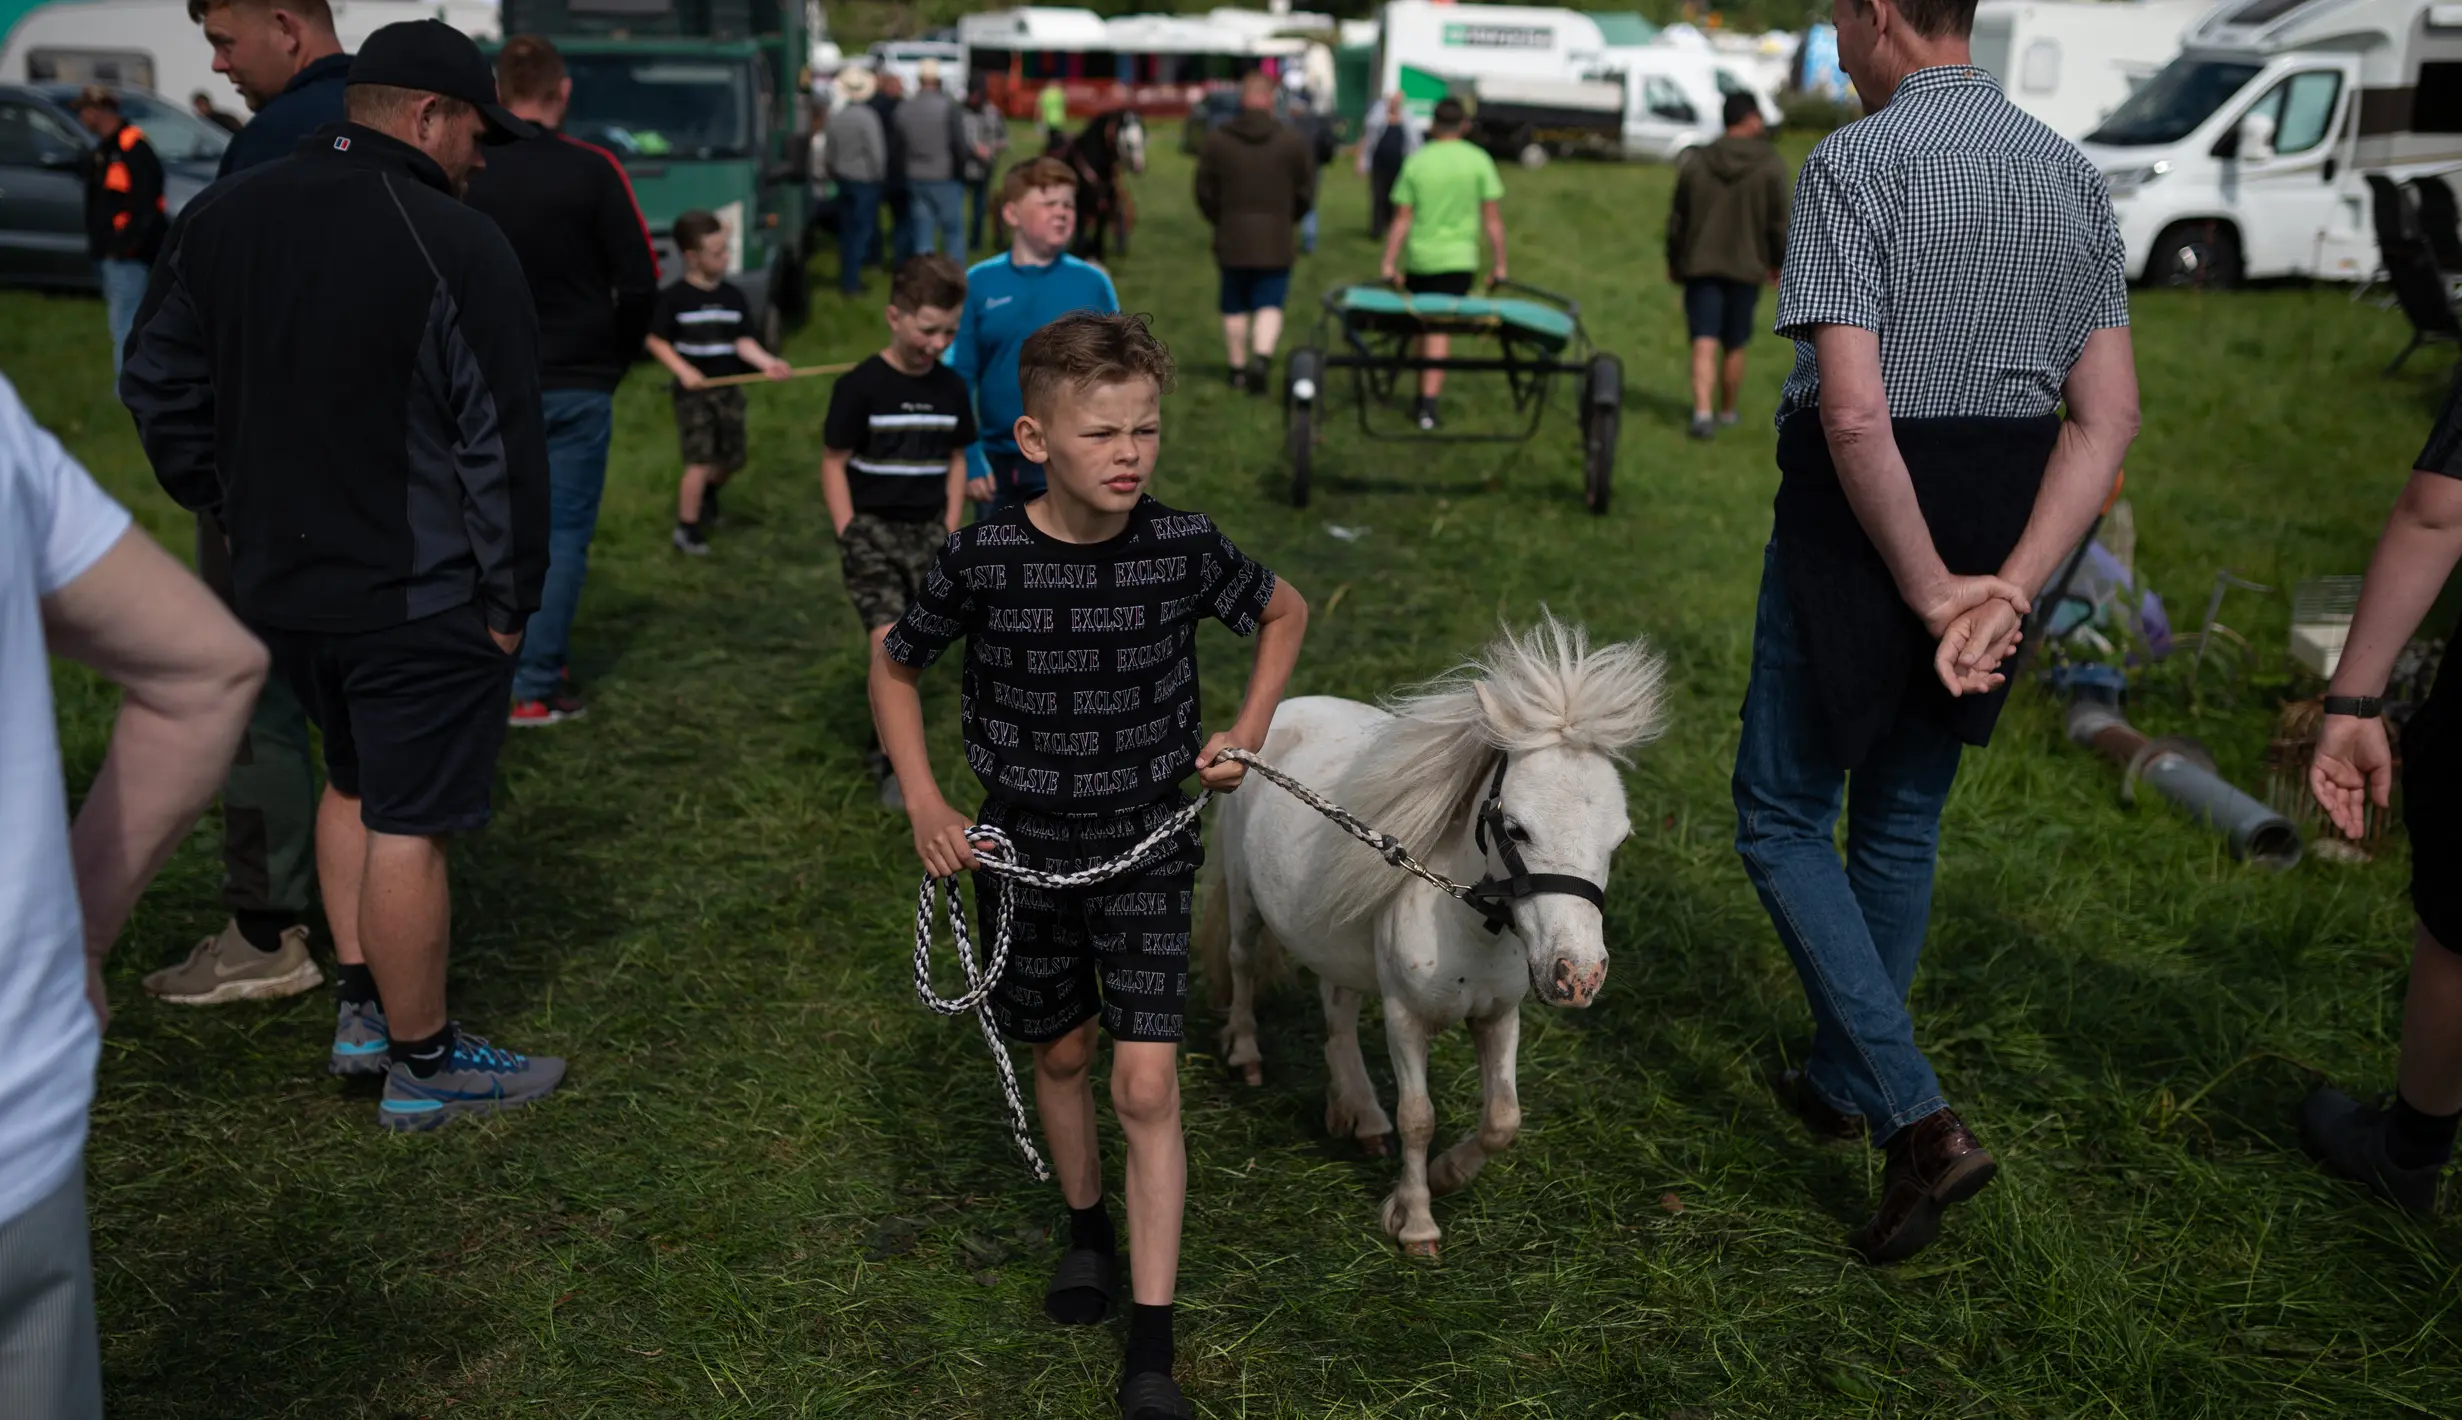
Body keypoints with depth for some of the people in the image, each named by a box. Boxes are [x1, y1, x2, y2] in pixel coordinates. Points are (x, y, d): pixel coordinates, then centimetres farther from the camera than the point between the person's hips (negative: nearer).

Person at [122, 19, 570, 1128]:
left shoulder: (217, 219, 6)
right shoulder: (458, 248, -16)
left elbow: (158, 387, 13)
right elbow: (502, 445, -15)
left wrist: (237, 512, 20)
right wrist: (509, 598, -6)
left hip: (279, 583, 7)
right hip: (422, 600, -7)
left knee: (353, 781, 25)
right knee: (407, 826, 2)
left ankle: (361, 1011, 30)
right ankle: (422, 1066, 14)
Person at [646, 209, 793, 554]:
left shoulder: (734, 296, 1)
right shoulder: (674, 298, -10)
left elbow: (743, 341, -1)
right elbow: (656, 342, -6)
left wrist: (767, 362, -19)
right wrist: (683, 370, -19)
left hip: (729, 388, 5)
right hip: (693, 391, -5)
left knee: (731, 458, 13)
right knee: (700, 460, -11)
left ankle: (706, 494, 45)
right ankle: (687, 528, -1)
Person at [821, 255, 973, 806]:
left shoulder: (950, 388, 5)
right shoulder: (861, 386, -9)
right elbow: (833, 463, -5)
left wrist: (950, 532, 7)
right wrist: (849, 535, -9)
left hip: (928, 532, 5)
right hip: (872, 528, -5)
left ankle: (885, 746, 23)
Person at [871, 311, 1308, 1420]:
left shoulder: (1184, 547, -14)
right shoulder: (983, 560, -16)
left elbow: (1284, 612, 8)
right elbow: (894, 667, 2)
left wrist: (1245, 732, -2)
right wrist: (925, 808, -4)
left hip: (1144, 841, -1)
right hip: (1024, 843, 1)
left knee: (1146, 1089, -5)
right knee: (1061, 1053, 19)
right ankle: (1088, 1227, 47)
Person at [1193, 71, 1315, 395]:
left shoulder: (1216, 140, -2)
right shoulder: (1292, 140, -4)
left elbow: (1204, 192, 3)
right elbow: (1306, 192, 2)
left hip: (1231, 238, 2)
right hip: (1276, 241, -1)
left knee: (1234, 308, 14)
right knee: (1270, 305, 1)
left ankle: (1238, 368, 21)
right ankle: (1262, 357, -22)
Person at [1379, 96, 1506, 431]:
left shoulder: (1416, 162, 2)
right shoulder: (1479, 160, -1)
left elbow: (1401, 219, 0)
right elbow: (1492, 218, -2)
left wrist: (1389, 263, 2)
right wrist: (1499, 265, 3)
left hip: (1418, 257, 2)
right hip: (1458, 259, -2)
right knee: (1441, 328, -4)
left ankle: (1422, 392, 25)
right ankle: (1429, 402, -14)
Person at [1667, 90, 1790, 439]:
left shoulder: (1696, 162, 2)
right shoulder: (1770, 165, -4)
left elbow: (1677, 219, 5)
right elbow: (1778, 221, -3)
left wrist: (1674, 261, 16)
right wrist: (1778, 262, 11)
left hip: (1700, 266, 1)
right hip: (1746, 267, -1)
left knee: (1704, 344, -5)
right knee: (1734, 347, 13)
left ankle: (1702, 410, -22)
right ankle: (1728, 411, 24)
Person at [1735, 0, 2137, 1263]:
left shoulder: (1852, 164, -15)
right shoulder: (2072, 175, 5)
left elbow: (1853, 412, -25)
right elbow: (2108, 416, -2)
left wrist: (1931, 590, -17)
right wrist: (2009, 589, -10)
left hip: (1860, 525, -7)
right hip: (1999, 527, 7)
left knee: (1783, 816, 8)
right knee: (1903, 821, 20)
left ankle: (1916, 1118, -3)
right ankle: (1843, 1081, 37)